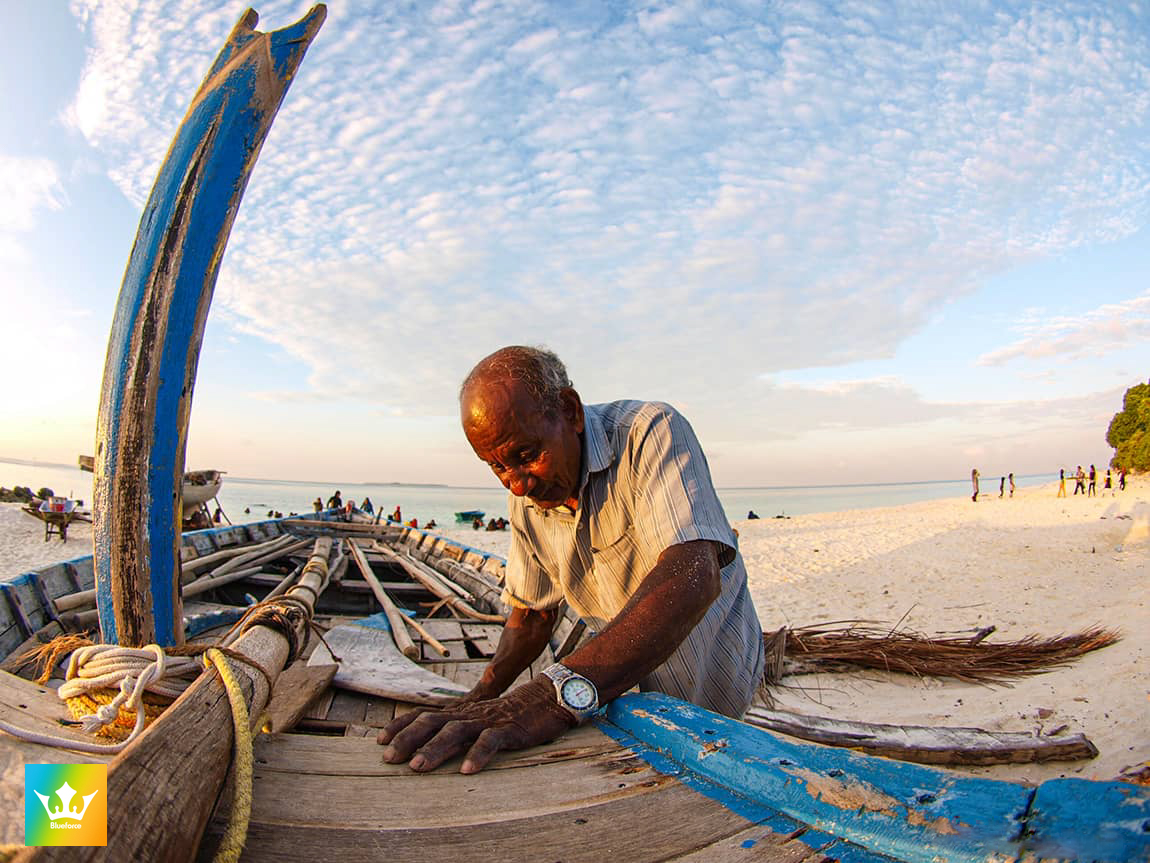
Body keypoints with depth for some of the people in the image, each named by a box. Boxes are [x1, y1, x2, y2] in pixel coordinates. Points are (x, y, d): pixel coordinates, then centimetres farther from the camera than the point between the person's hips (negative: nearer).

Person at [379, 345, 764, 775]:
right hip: (632, 680, 5)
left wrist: (562, 691, -51)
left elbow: (693, 578, -41)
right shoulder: (525, 498, -5)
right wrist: (481, 695, -12)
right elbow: (533, 612, 5)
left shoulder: (652, 431, -26)